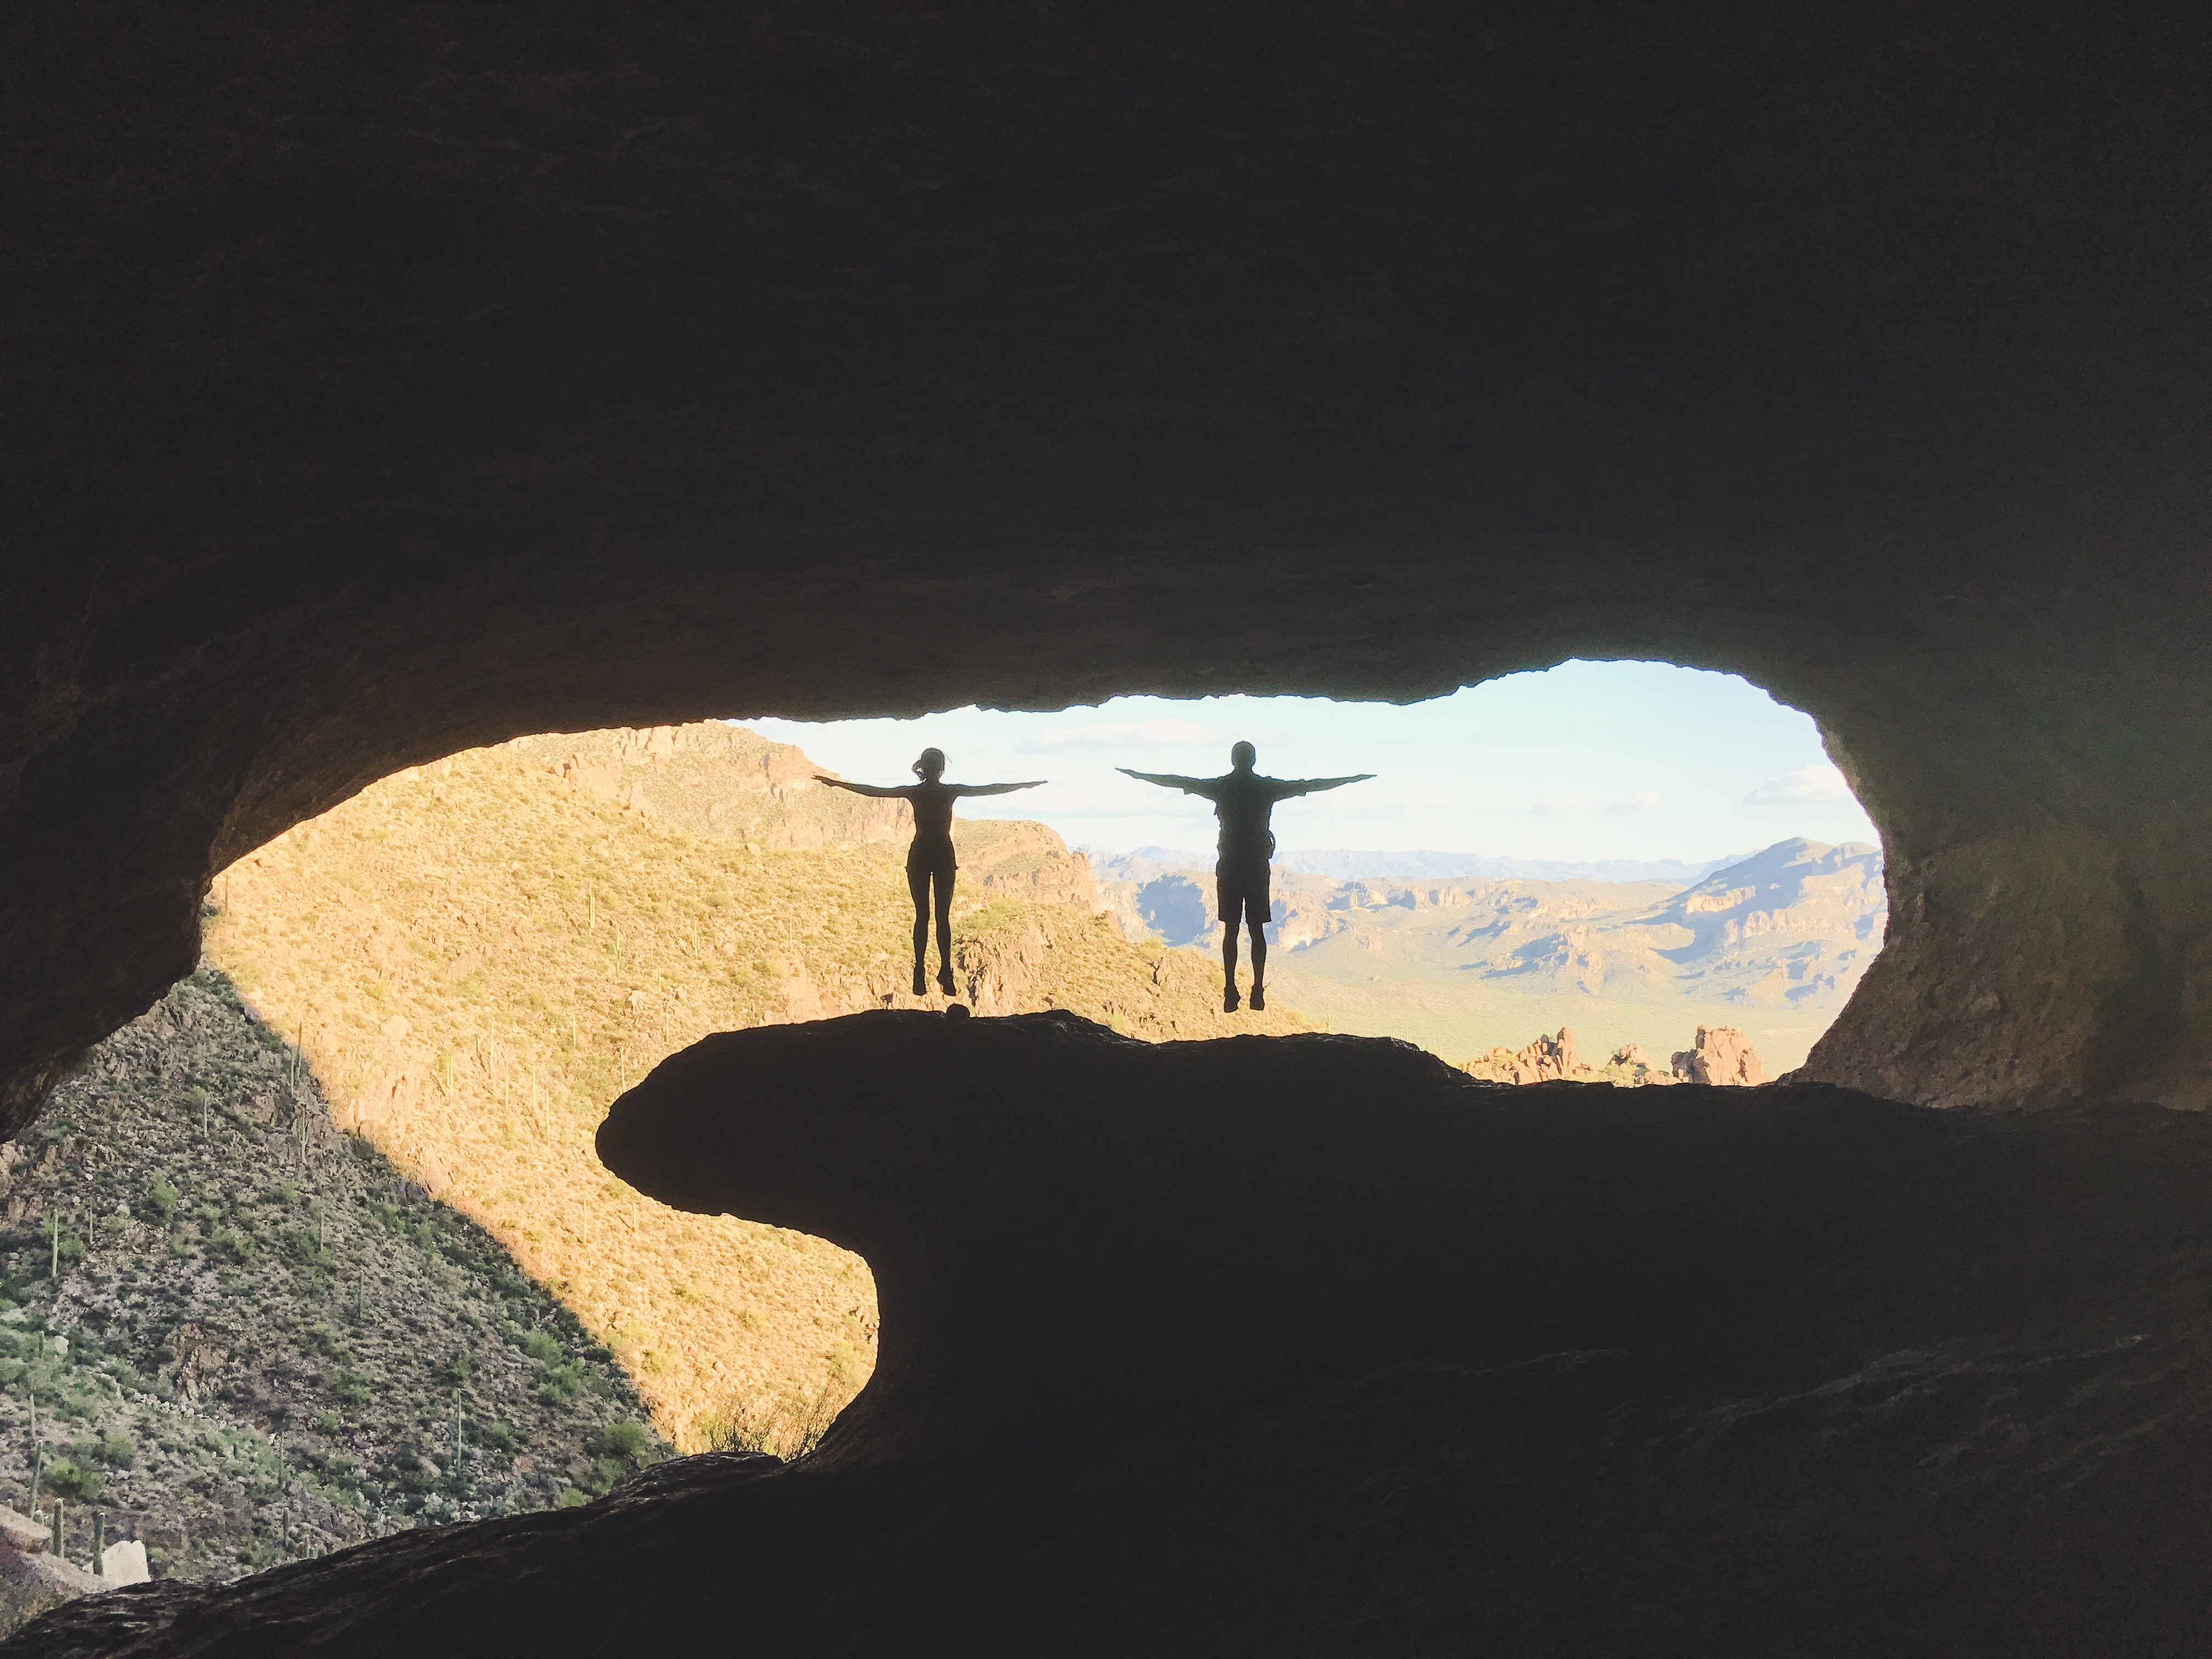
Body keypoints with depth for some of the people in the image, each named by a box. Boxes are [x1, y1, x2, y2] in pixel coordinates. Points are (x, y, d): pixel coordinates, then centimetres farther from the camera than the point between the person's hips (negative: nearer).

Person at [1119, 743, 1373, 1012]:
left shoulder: (1220, 787, 0)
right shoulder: (1267, 787, -1)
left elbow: (1177, 782, 8)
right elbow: (1311, 786, 6)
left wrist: (1138, 775, 19)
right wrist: (1356, 779, 15)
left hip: (1229, 866, 0)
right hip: (1258, 866, 0)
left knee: (1230, 930, 4)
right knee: (1257, 929, 4)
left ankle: (1230, 991, -1)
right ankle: (1258, 991, 1)